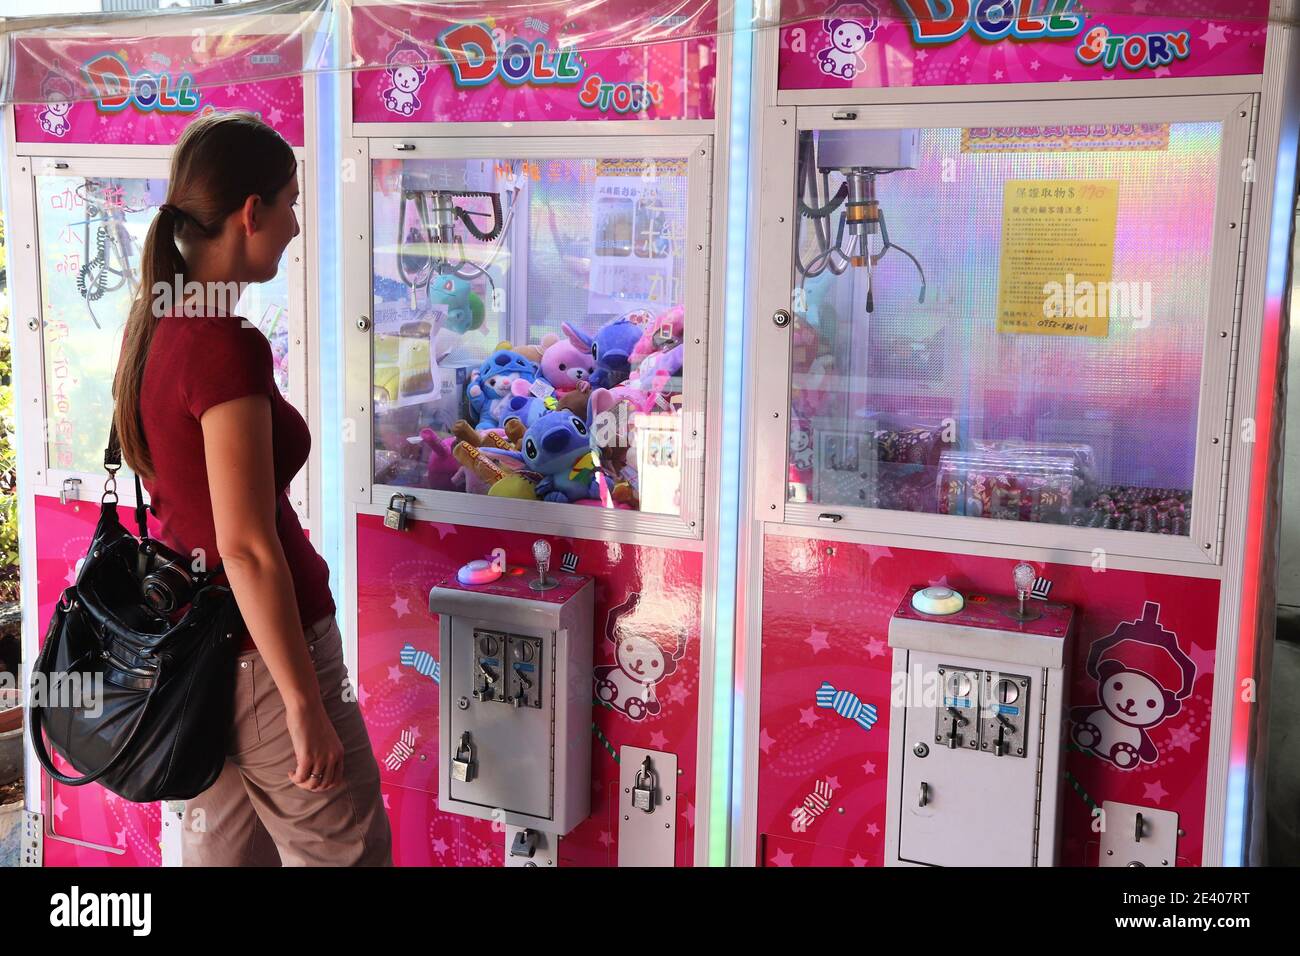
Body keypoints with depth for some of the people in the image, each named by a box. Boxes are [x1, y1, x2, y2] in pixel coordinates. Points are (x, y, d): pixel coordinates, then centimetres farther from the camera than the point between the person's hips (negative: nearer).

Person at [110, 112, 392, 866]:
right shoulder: (227, 347, -23)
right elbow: (247, 548, -24)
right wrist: (306, 705, -19)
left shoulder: (157, 327, 4)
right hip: (258, 648, -9)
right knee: (347, 850, 9)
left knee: (223, 846, 19)